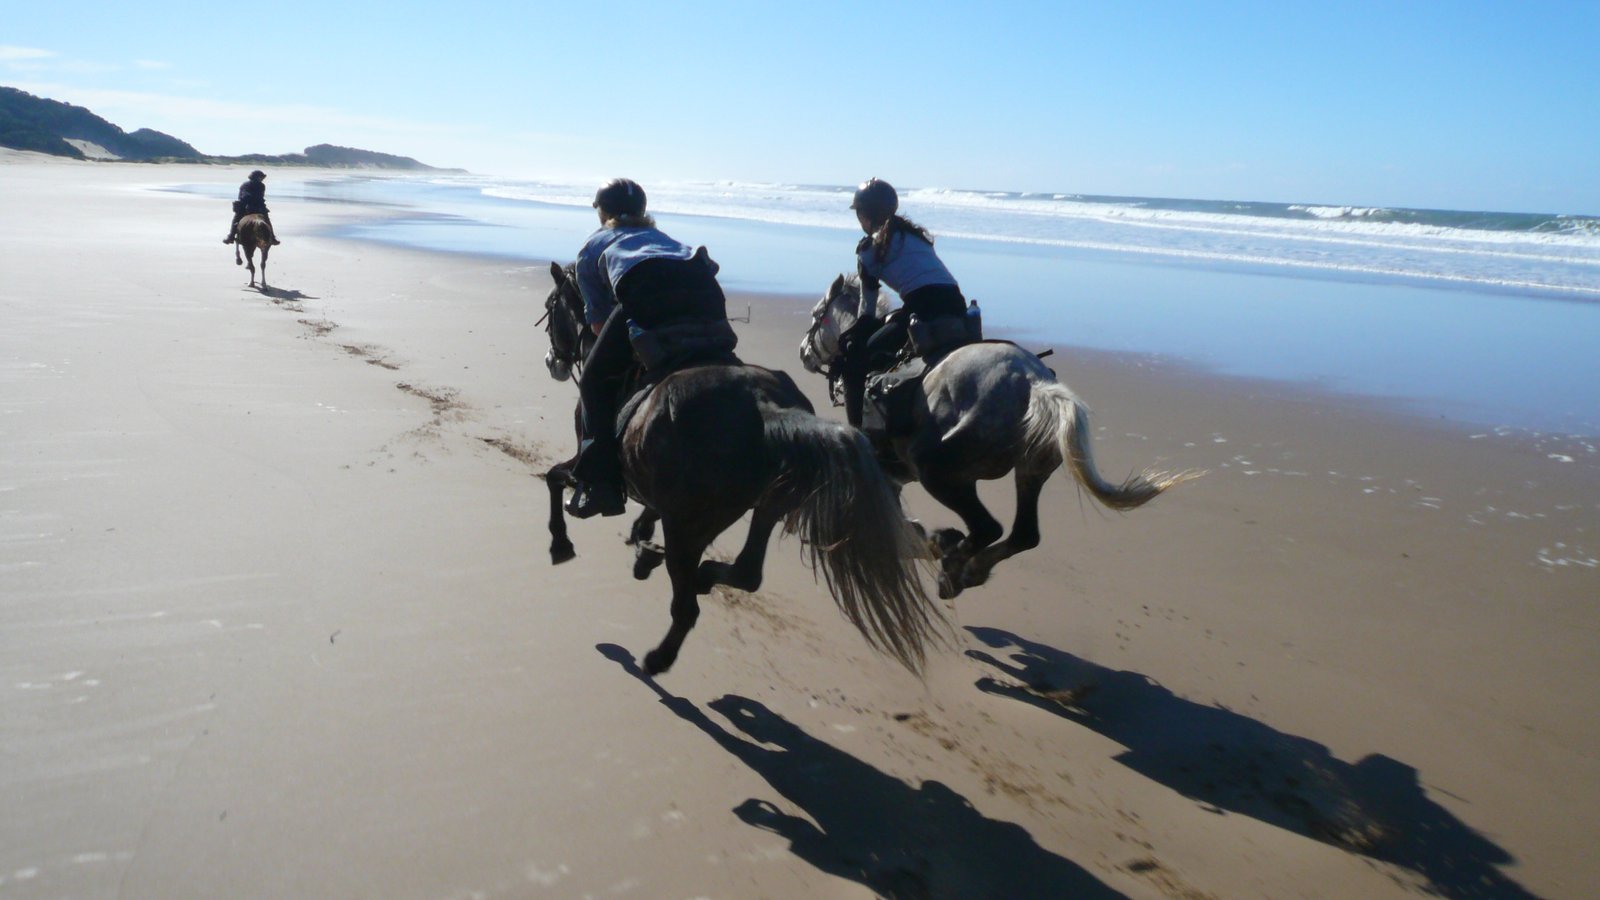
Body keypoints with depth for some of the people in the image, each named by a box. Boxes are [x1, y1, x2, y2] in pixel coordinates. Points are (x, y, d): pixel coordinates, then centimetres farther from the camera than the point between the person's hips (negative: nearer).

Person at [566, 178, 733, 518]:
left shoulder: (592, 247, 32)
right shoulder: (659, 234, 44)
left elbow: (598, 322, 27)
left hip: (647, 292, -4)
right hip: (707, 289, 4)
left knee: (595, 381, 13)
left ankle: (600, 482, 3)